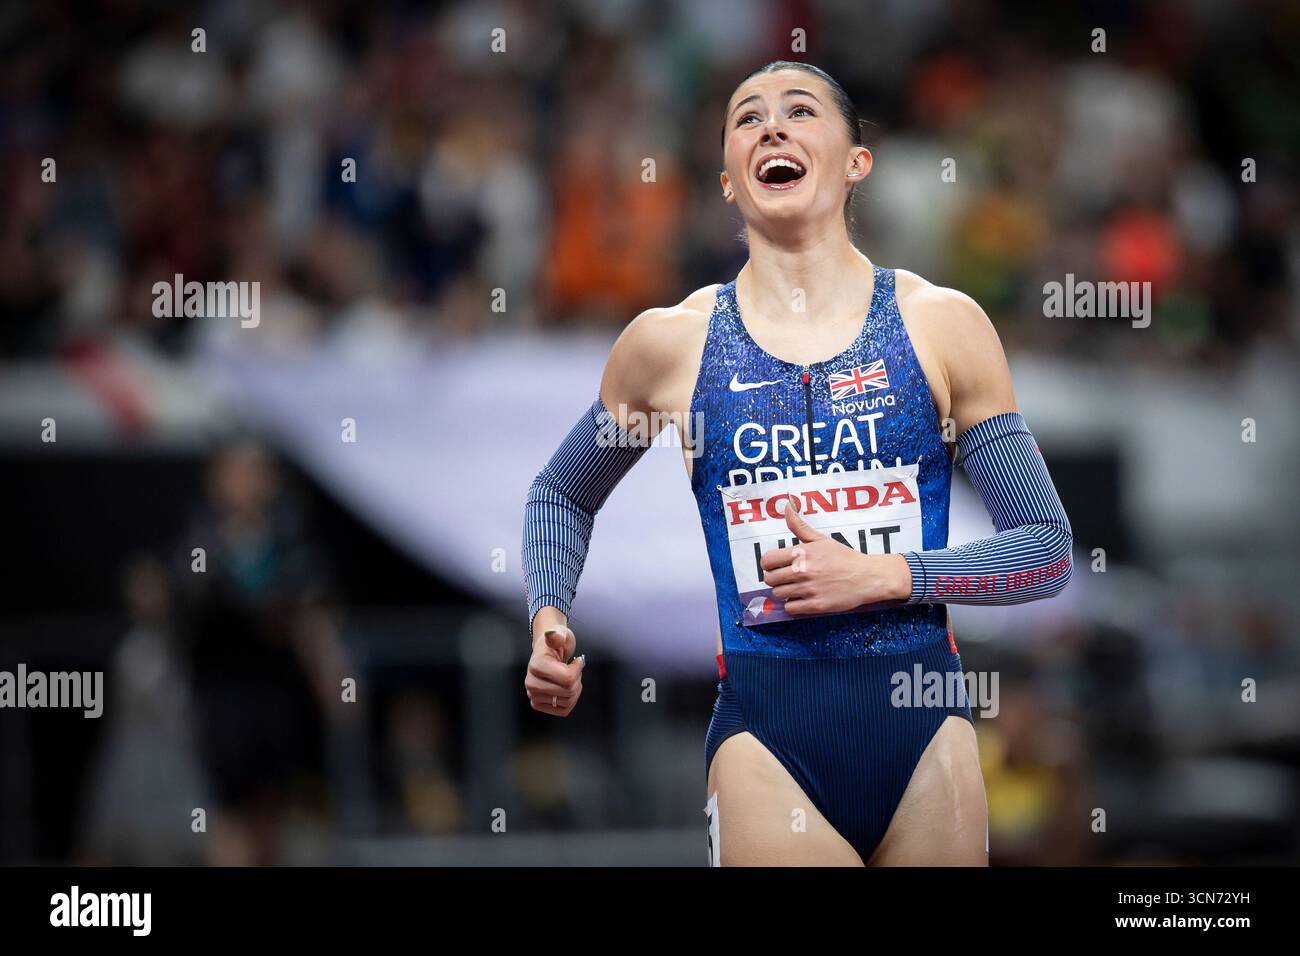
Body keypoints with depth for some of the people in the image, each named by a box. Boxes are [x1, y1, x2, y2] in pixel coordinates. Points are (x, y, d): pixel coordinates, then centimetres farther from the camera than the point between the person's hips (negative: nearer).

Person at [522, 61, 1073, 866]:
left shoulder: (942, 326, 2)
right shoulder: (671, 343, 4)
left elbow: (1047, 547, 3)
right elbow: (561, 496, 22)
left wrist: (885, 575, -10)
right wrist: (549, 620, 3)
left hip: (923, 732, 1)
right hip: (767, 734, -1)